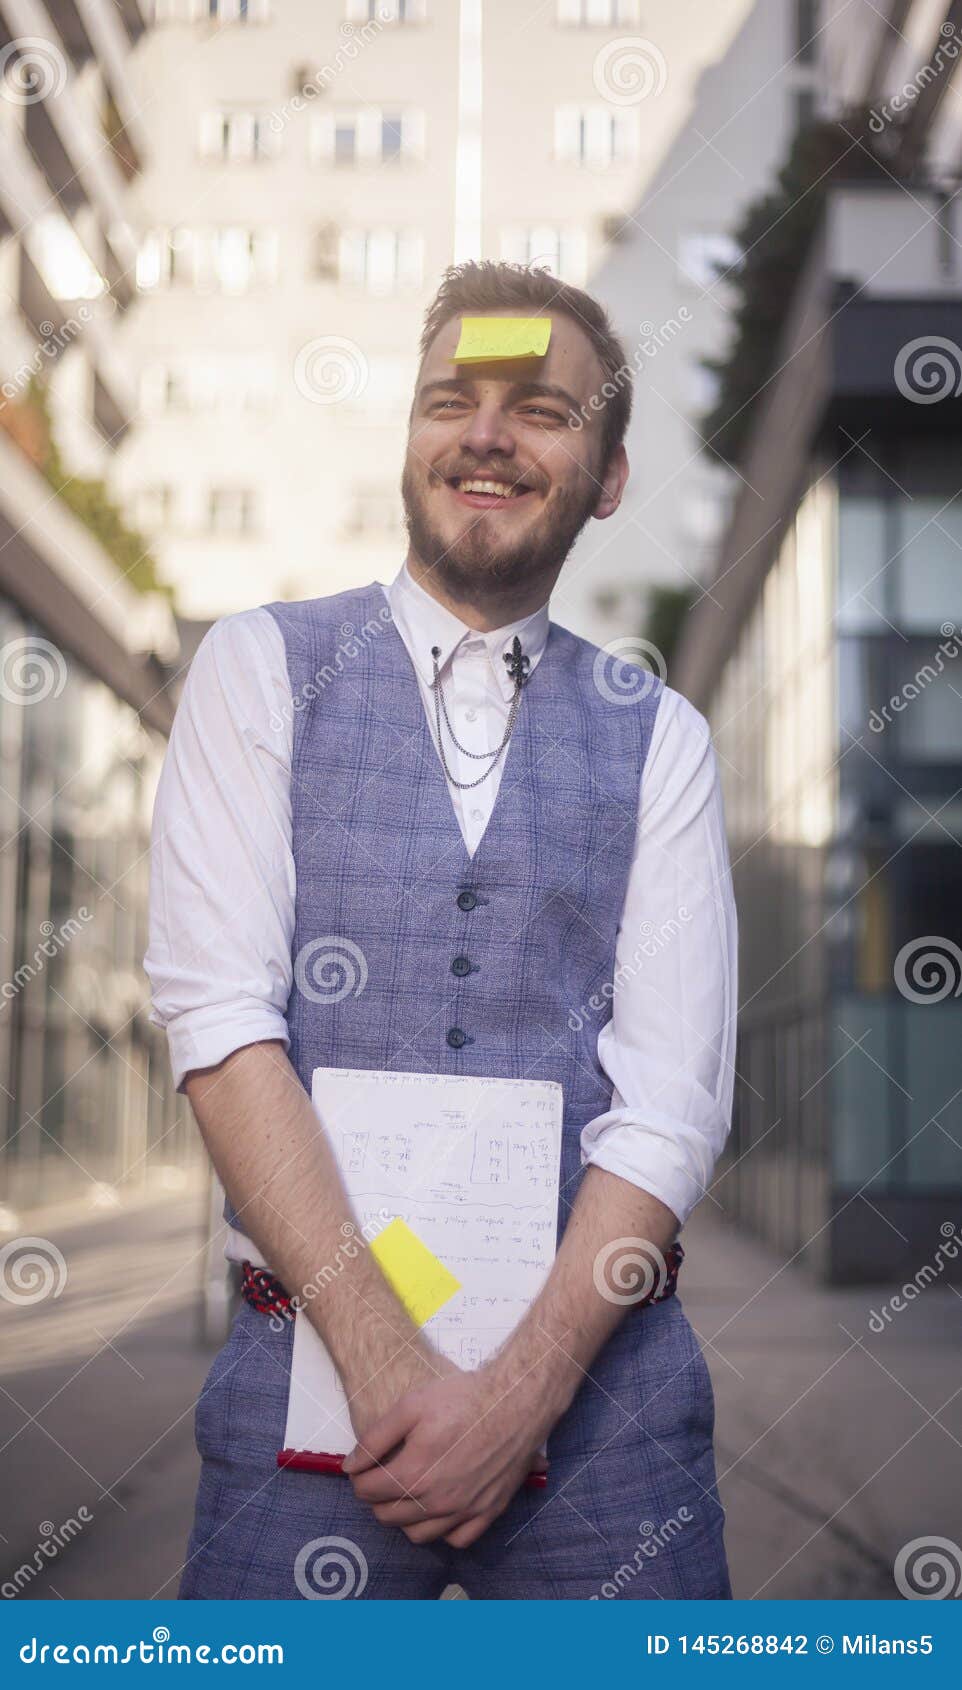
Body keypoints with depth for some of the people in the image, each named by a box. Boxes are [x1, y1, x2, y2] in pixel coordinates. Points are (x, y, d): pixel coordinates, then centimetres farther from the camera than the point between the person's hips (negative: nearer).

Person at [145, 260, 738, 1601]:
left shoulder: (659, 736, 5)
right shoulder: (260, 669, 2)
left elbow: (673, 1098, -3)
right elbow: (216, 1013, -9)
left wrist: (527, 1384, -14)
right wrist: (383, 1353, -15)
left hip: (596, 1360, 1)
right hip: (308, 1348, -1)